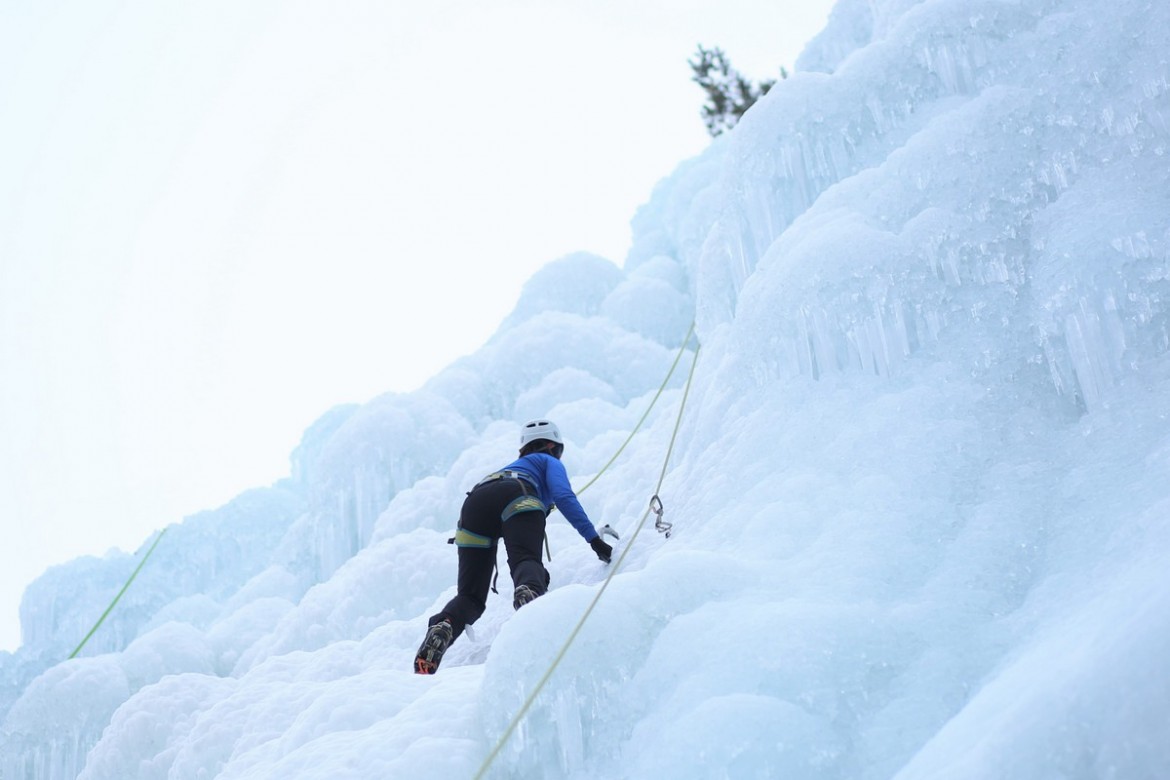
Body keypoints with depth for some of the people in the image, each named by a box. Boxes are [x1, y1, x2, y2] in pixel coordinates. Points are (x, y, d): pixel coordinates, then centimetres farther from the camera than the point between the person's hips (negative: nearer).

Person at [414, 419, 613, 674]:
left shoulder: (514, 466, 48)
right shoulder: (550, 462, 31)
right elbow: (563, 496, 9)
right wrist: (594, 539, 4)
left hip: (474, 503, 5)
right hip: (517, 499, -5)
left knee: (470, 596, -1)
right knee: (526, 560, -28)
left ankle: (442, 628, -33)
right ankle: (529, 593, -64)